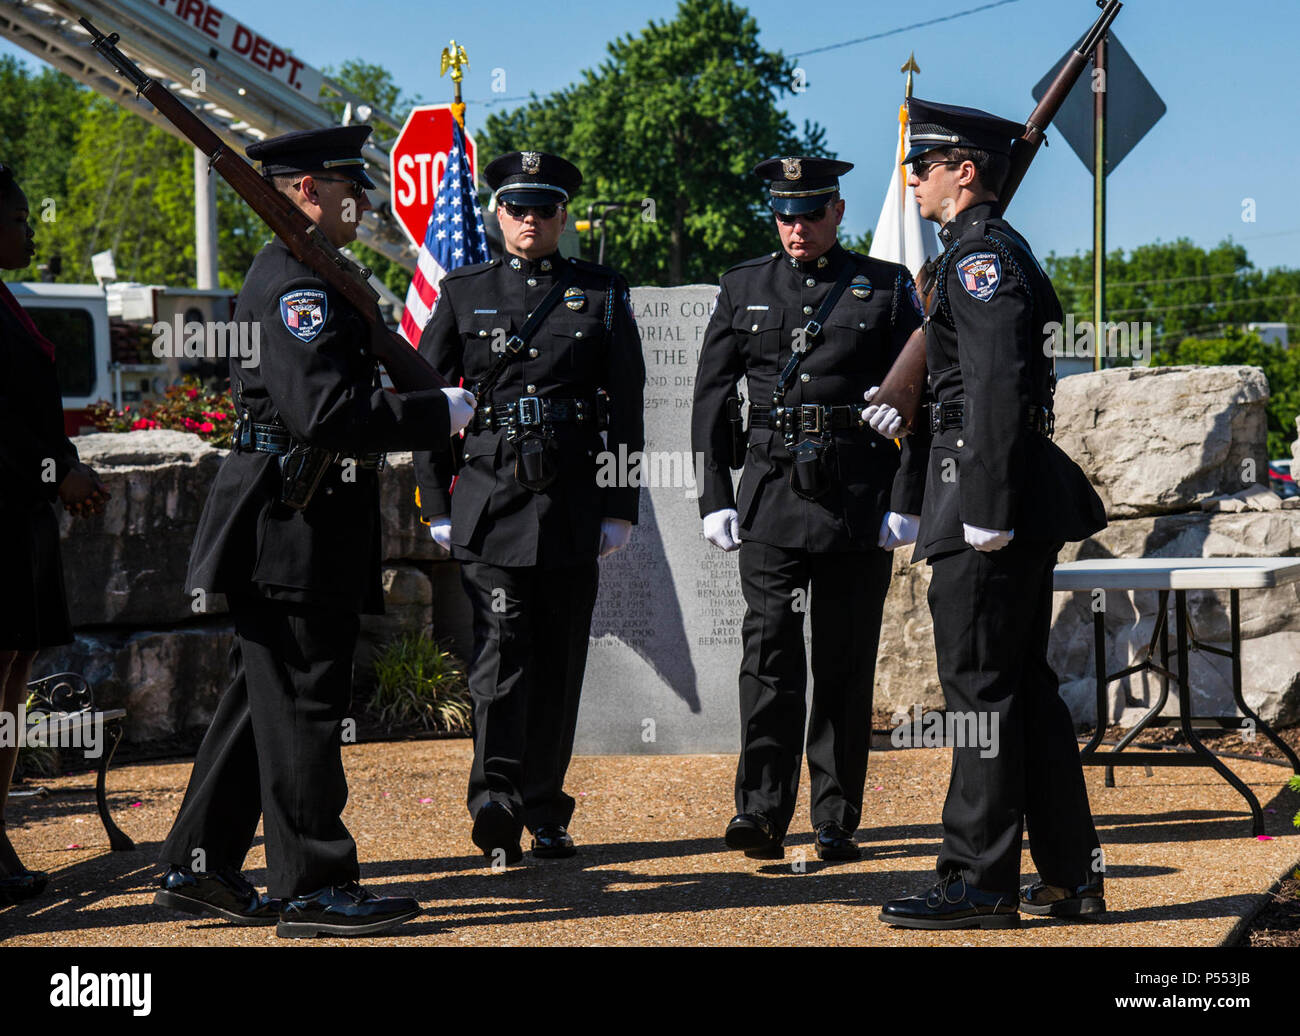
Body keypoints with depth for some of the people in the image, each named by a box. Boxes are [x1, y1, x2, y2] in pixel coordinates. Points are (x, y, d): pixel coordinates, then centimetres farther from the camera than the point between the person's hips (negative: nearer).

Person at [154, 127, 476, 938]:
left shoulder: (290, 276, 19)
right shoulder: (296, 285, -16)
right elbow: (325, 411, -26)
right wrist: (440, 414, -19)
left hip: (292, 529, 11)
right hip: (293, 531, -11)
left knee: (265, 698, 14)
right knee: (302, 704, -5)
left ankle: (200, 868, 20)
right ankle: (312, 887, 0)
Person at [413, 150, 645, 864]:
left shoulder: (602, 295, 8)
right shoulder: (464, 292, 8)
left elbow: (626, 410, 7)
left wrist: (620, 509, 2)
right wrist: (436, 504, 4)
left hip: (572, 504, 1)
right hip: (488, 501, -1)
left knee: (559, 658, 6)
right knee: (501, 648, -13)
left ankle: (546, 812, 16)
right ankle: (496, 805, -20)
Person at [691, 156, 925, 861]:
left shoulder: (886, 288, 5)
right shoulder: (744, 289, 10)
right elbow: (711, 401, 10)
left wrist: (905, 503, -4)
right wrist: (714, 500, 3)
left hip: (858, 502, -1)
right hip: (772, 497, 1)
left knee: (846, 663, 3)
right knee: (769, 651, -9)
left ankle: (836, 822, 9)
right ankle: (761, 810, -10)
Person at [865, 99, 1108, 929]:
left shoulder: (981, 256, -12)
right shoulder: (1002, 251, 19)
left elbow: (998, 386, -21)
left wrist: (985, 509, -23)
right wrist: (917, 423, 14)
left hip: (990, 503, -10)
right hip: (1024, 509, 10)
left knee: (982, 686, -6)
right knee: (1026, 685, 12)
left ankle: (981, 882, -2)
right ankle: (1072, 875, 17)